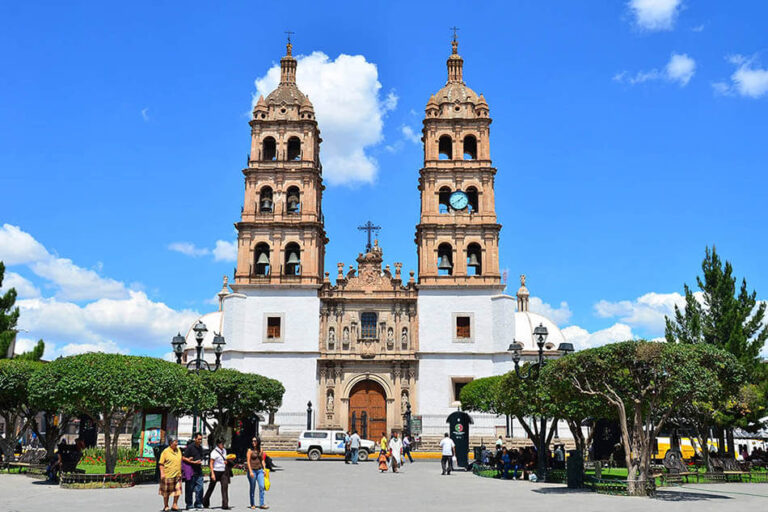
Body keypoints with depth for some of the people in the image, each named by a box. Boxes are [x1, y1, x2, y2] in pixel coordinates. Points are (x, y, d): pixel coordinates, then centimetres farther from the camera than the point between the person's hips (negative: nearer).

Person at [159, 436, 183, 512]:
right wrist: (162, 473, -15)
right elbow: (161, 463, -8)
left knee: (178, 490, 2)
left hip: (177, 475, 5)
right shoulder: (165, 451, -9)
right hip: (168, 475, -5)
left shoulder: (178, 450, 9)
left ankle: (175, 505, 15)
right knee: (166, 492, 7)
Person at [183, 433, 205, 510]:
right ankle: (189, 505, 11)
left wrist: (200, 462, 9)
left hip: (199, 471, 6)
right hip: (191, 472, -6)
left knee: (200, 488, 3)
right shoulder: (190, 447, -9)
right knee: (190, 489, 2)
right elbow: (183, 458, -11)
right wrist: (194, 462, -15)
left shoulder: (200, 447, 13)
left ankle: (198, 504, 12)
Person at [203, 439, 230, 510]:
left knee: (225, 486, -10)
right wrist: (212, 474, -19)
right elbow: (211, 464, -13)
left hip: (223, 472, 5)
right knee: (211, 487, 9)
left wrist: (226, 461, 2)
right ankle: (205, 502, 32)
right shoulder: (214, 452, -11)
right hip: (216, 471, -5)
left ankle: (225, 504, -12)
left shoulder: (224, 451, 11)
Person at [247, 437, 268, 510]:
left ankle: (261, 504, -5)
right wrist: (250, 471, -16)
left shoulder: (260, 450, 8)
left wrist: (264, 469, 8)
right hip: (252, 470, -3)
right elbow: (248, 461, -9)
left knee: (261, 486, -7)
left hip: (259, 470, 4)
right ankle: (252, 504, 15)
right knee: (252, 488, 4)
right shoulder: (250, 450, -5)